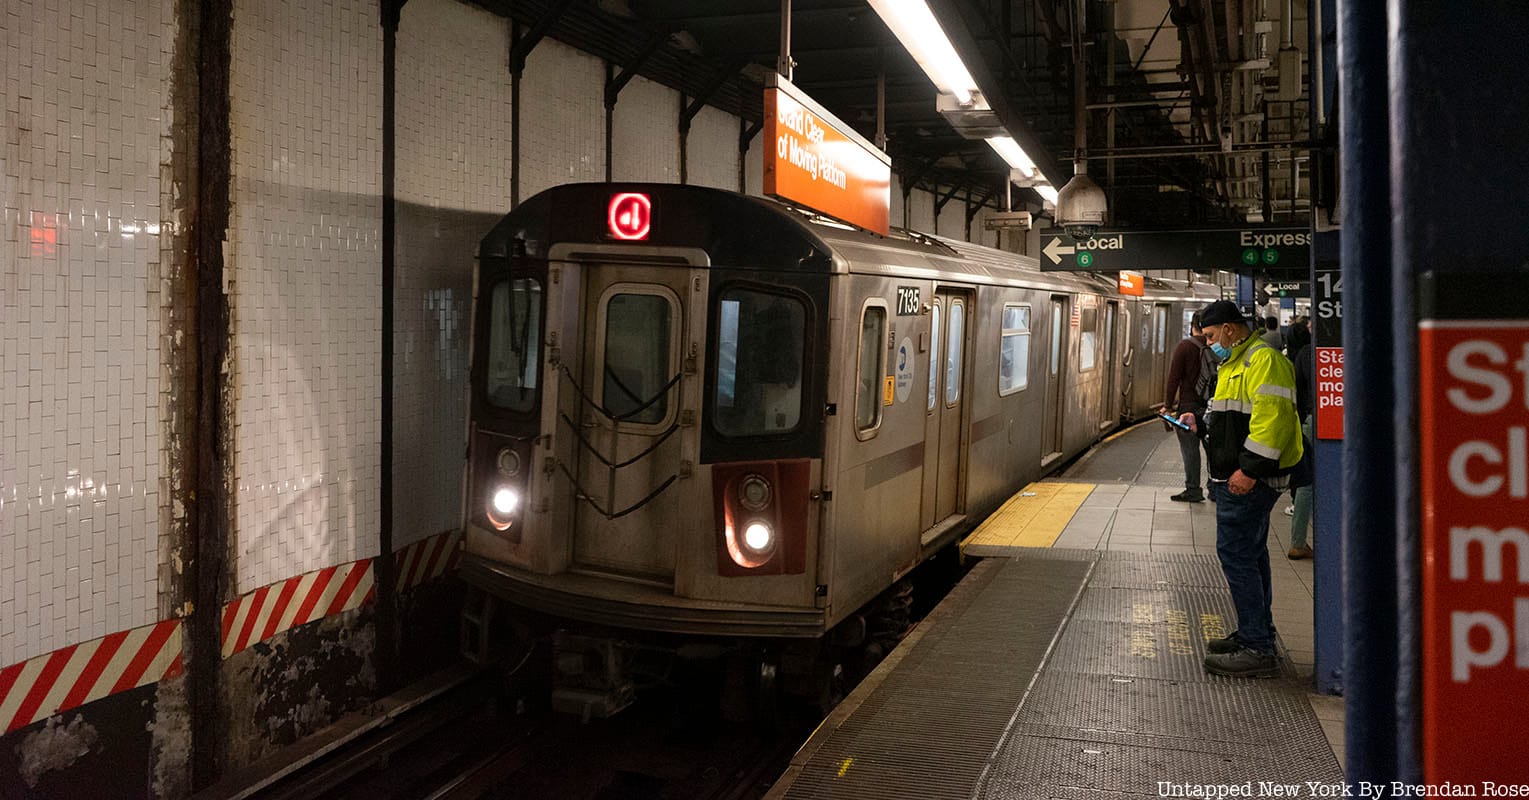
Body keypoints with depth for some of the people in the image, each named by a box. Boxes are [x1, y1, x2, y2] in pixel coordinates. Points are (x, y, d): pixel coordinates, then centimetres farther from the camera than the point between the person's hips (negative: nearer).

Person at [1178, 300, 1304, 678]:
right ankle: (1257, 636, 26)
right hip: (1238, 477, 11)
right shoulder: (1236, 363, 21)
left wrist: (1249, 468, -28)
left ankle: (1257, 650, -9)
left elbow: (1271, 417, -25)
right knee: (1249, 555, 16)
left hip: (1249, 480, -11)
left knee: (1236, 554, -11)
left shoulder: (1263, 360, -14)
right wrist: (1202, 421, 20)